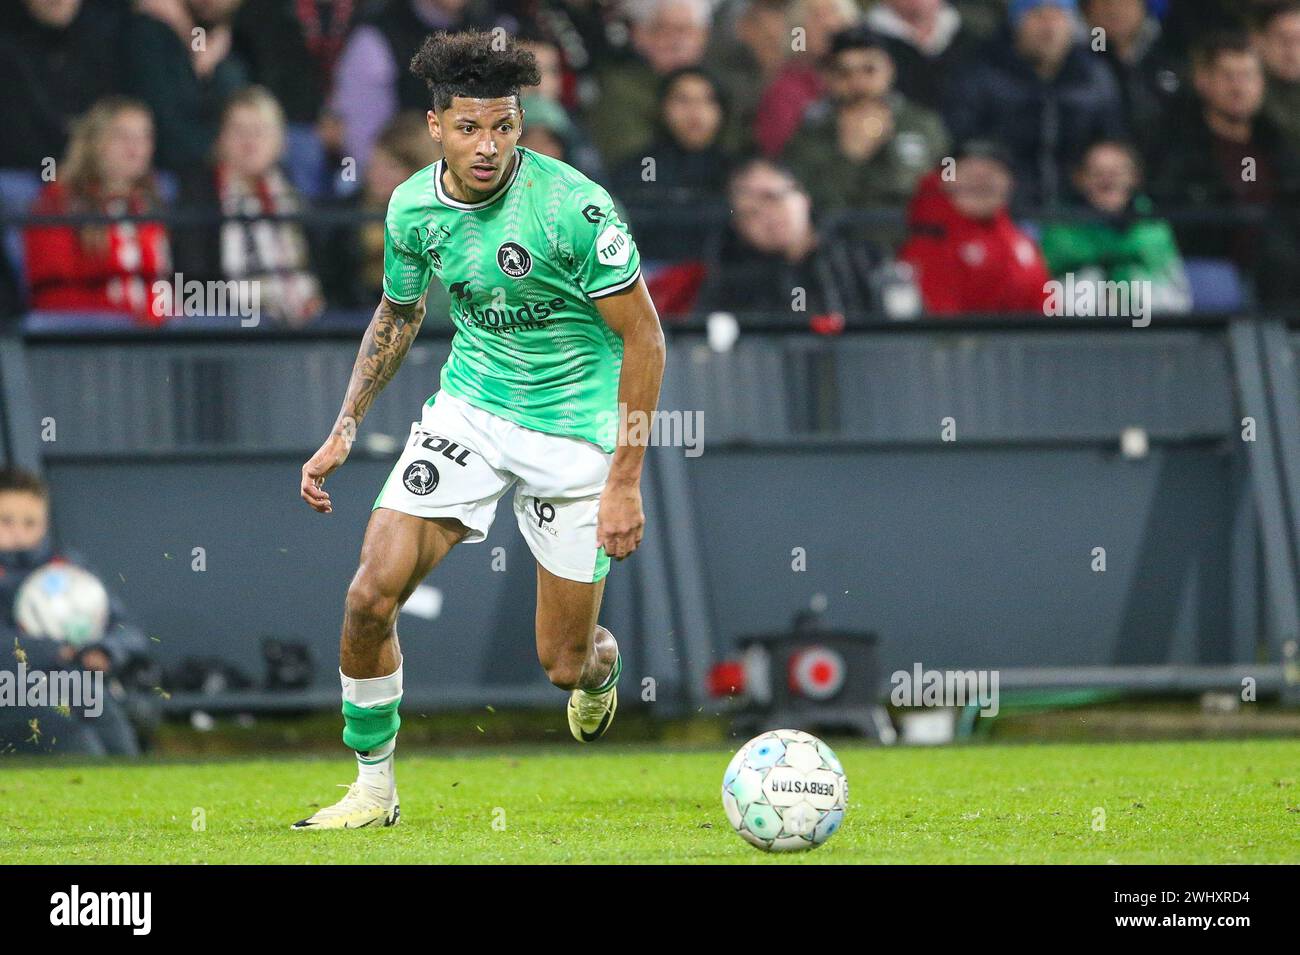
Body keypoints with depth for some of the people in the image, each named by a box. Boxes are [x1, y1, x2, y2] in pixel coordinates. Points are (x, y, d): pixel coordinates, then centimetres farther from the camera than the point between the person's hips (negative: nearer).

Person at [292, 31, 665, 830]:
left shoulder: (574, 208, -23)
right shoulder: (414, 207, -6)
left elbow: (643, 338, -16)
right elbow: (399, 314, 15)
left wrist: (624, 481, -17)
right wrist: (346, 429, 8)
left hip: (573, 428, -4)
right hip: (468, 409, 4)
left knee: (564, 664, 2)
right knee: (372, 593, -14)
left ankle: (602, 666, 42)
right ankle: (373, 786, 5)